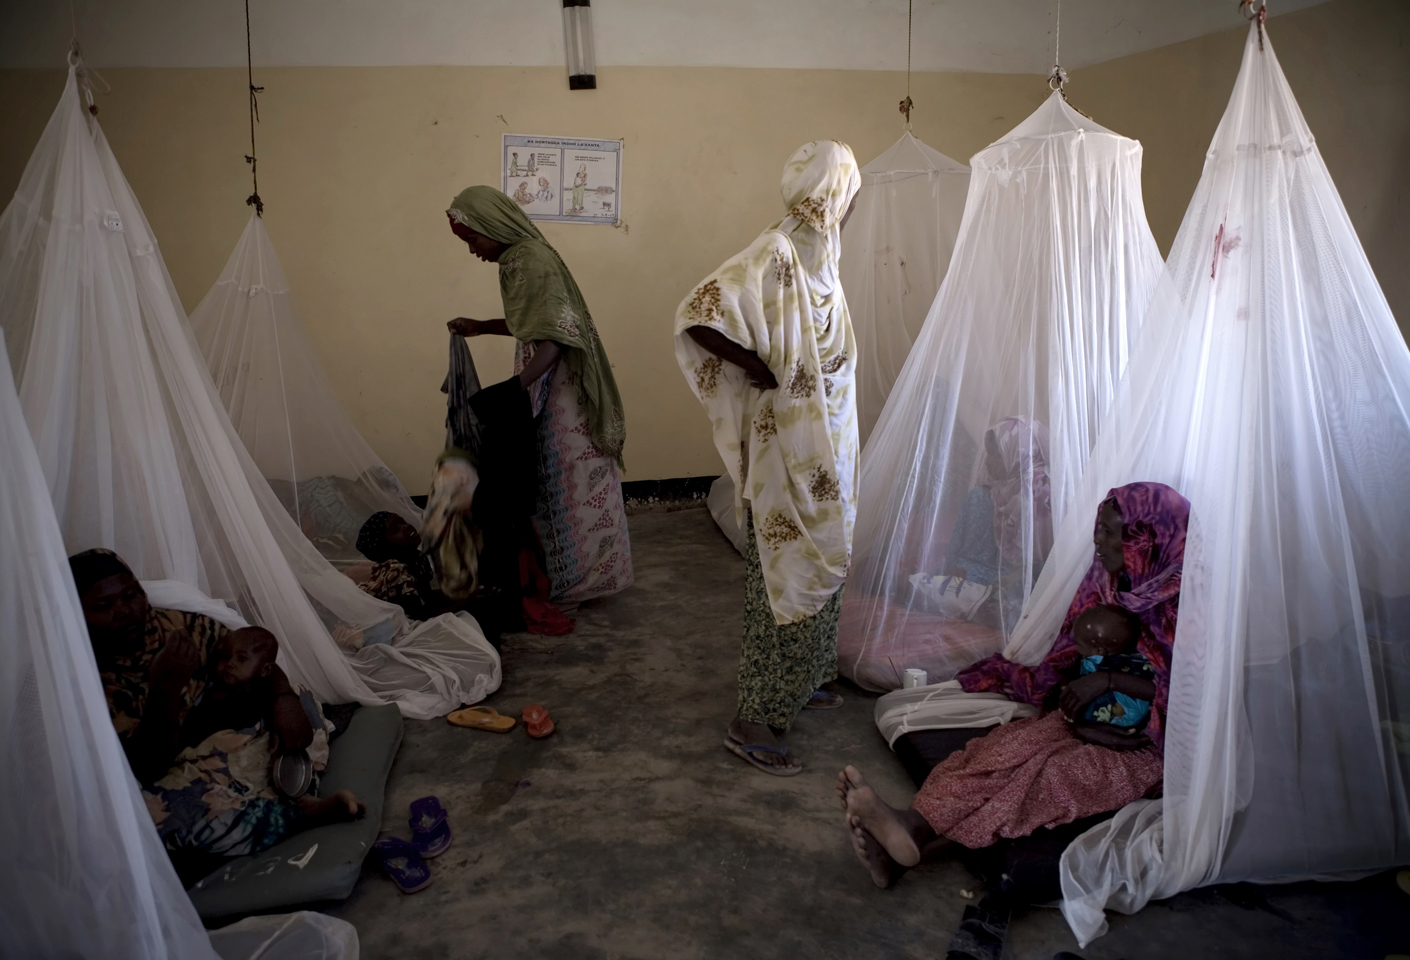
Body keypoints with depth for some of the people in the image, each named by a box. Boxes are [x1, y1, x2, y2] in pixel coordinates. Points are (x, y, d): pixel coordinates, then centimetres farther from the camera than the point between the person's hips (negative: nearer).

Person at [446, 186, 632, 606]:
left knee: (565, 480, 1)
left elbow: (553, 338, -27)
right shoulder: (518, 258, 11)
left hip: (561, 387, -10)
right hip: (549, 384, 10)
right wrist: (479, 327, 15)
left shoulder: (532, 260, -20)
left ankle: (575, 576, 13)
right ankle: (561, 568, 28)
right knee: (555, 480, 16)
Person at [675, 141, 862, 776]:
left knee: (818, 568, 20)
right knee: (783, 575, -2)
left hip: (826, 449, 10)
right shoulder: (776, 255, -21)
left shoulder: (817, 255, 9)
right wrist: (756, 368, -21)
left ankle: (802, 682, 38)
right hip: (788, 452, -9)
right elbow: (697, 317, -31)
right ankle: (752, 721, 10)